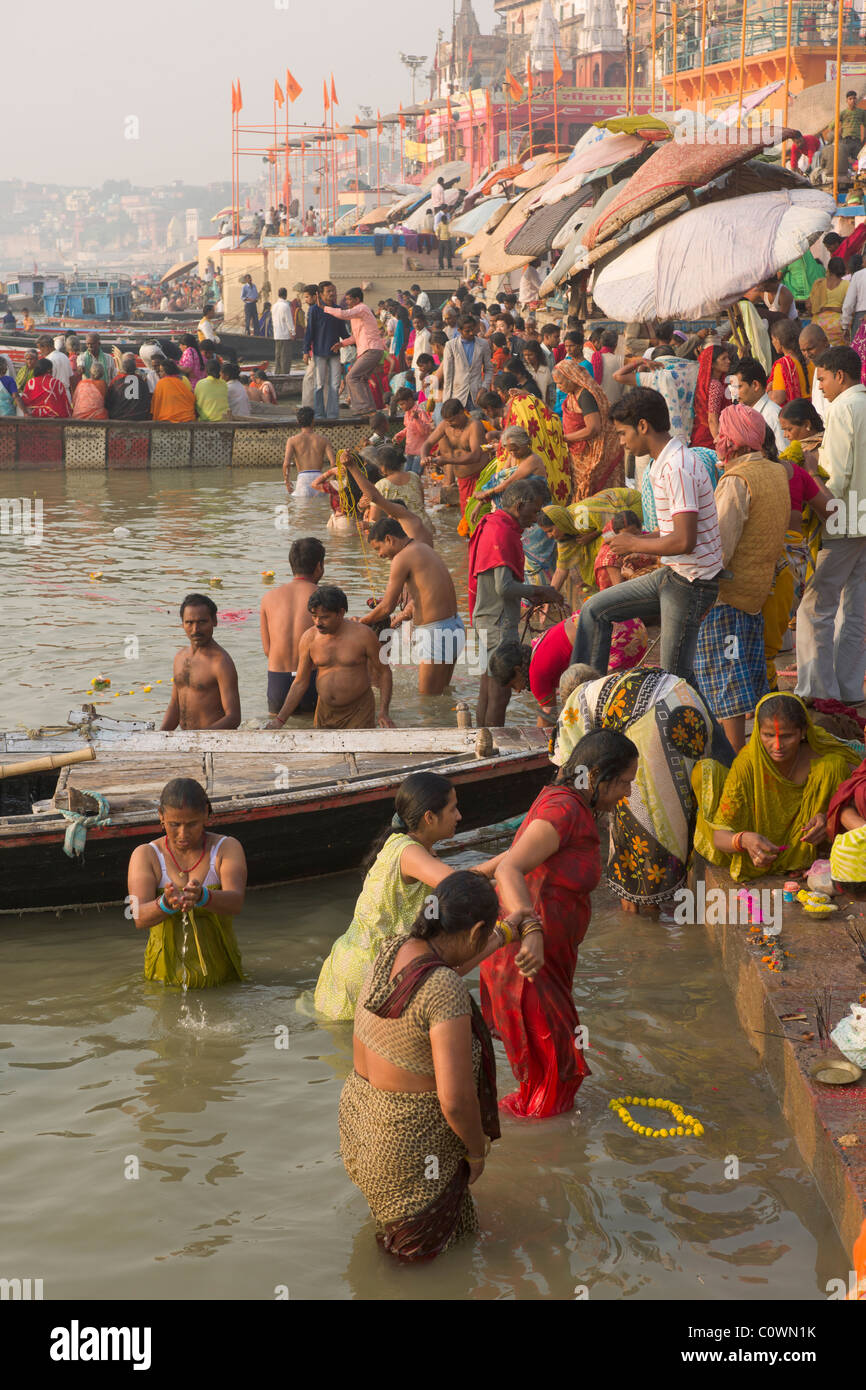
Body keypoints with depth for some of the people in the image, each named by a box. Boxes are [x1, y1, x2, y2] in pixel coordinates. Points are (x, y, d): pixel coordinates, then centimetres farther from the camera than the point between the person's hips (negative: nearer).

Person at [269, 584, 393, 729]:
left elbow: (384, 672, 0)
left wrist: (383, 712, -11)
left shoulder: (362, 635, -9)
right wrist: (280, 719, -1)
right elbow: (300, 683, 5)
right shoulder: (309, 638, -2)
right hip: (325, 712, 3)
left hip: (358, 713, -3)